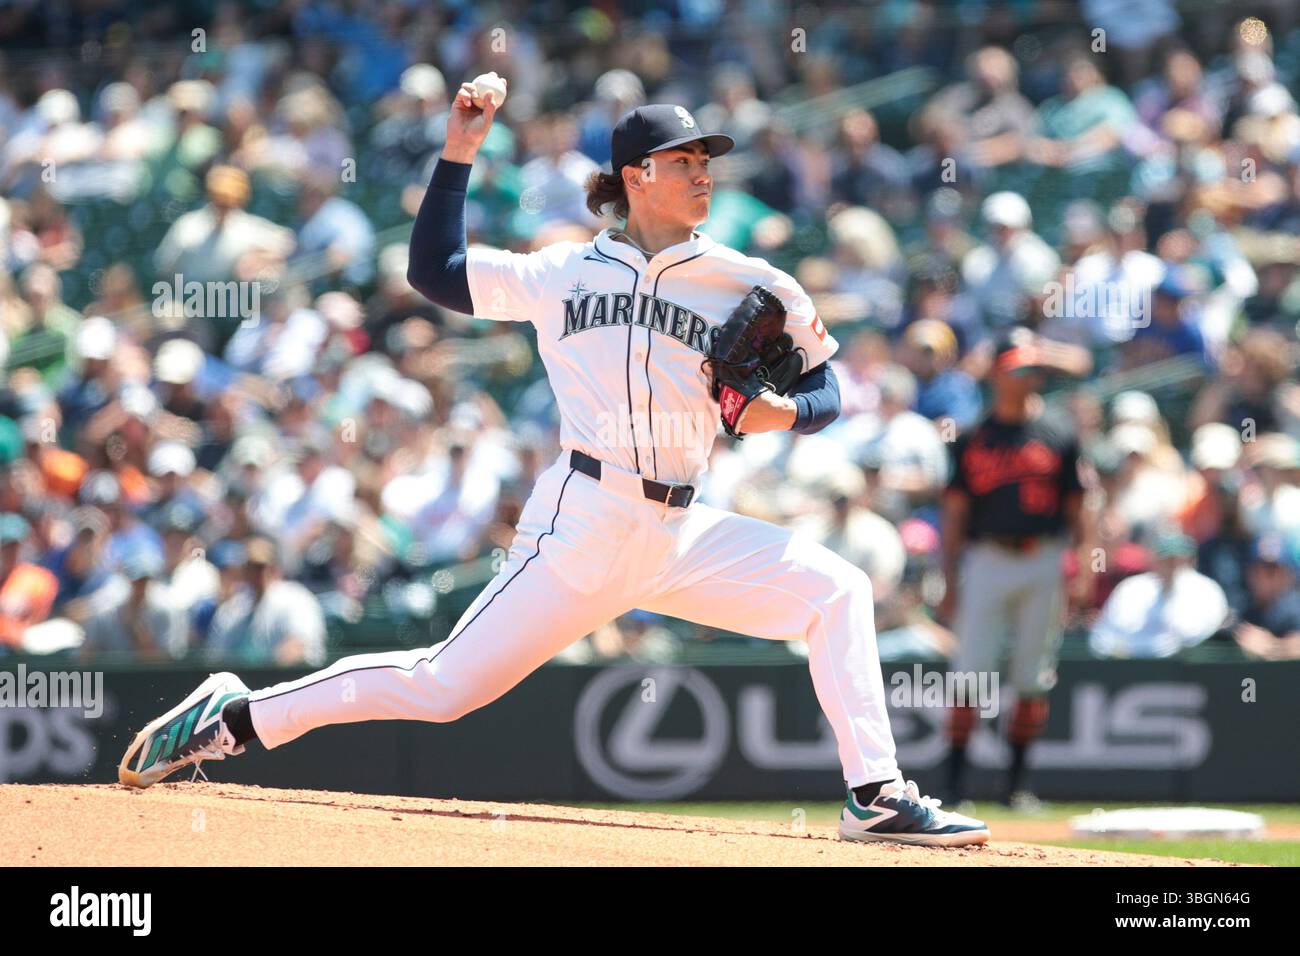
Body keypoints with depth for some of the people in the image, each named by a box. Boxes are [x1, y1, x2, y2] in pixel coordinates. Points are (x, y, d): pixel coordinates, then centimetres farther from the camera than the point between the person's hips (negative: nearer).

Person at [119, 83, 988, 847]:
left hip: (682, 535, 3)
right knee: (445, 686, -9)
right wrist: (459, 154, 9)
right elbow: (436, 270, 13)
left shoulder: (746, 288, 8)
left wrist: (783, 412, -9)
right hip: (582, 522, -3)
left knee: (838, 591, -12)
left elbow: (825, 387, 13)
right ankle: (235, 717, 2)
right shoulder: (564, 274, 7)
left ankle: (876, 797, -11)